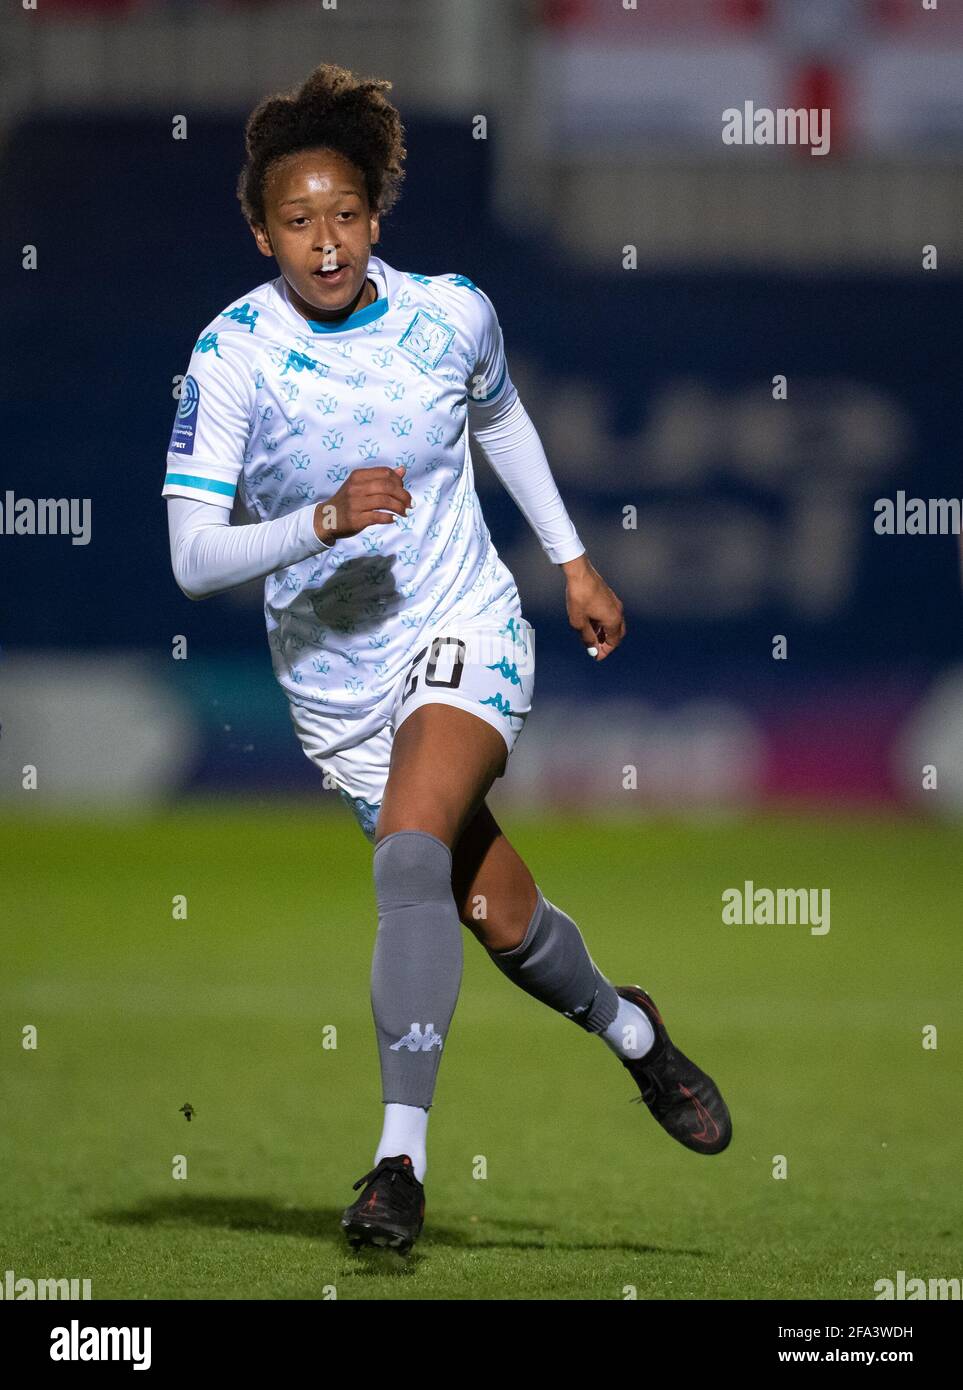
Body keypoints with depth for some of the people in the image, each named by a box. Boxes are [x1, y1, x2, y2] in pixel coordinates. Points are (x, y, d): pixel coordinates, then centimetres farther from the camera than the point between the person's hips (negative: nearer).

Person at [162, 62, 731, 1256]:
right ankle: (629, 1032, 45)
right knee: (499, 919, 11)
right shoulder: (233, 355, -17)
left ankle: (401, 1155, -29)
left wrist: (573, 561, 19)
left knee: (411, 853, -28)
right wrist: (324, 522, -36)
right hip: (335, 682, 1)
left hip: (464, 632, -1)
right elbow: (194, 556, -21)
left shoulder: (451, 315, -9)